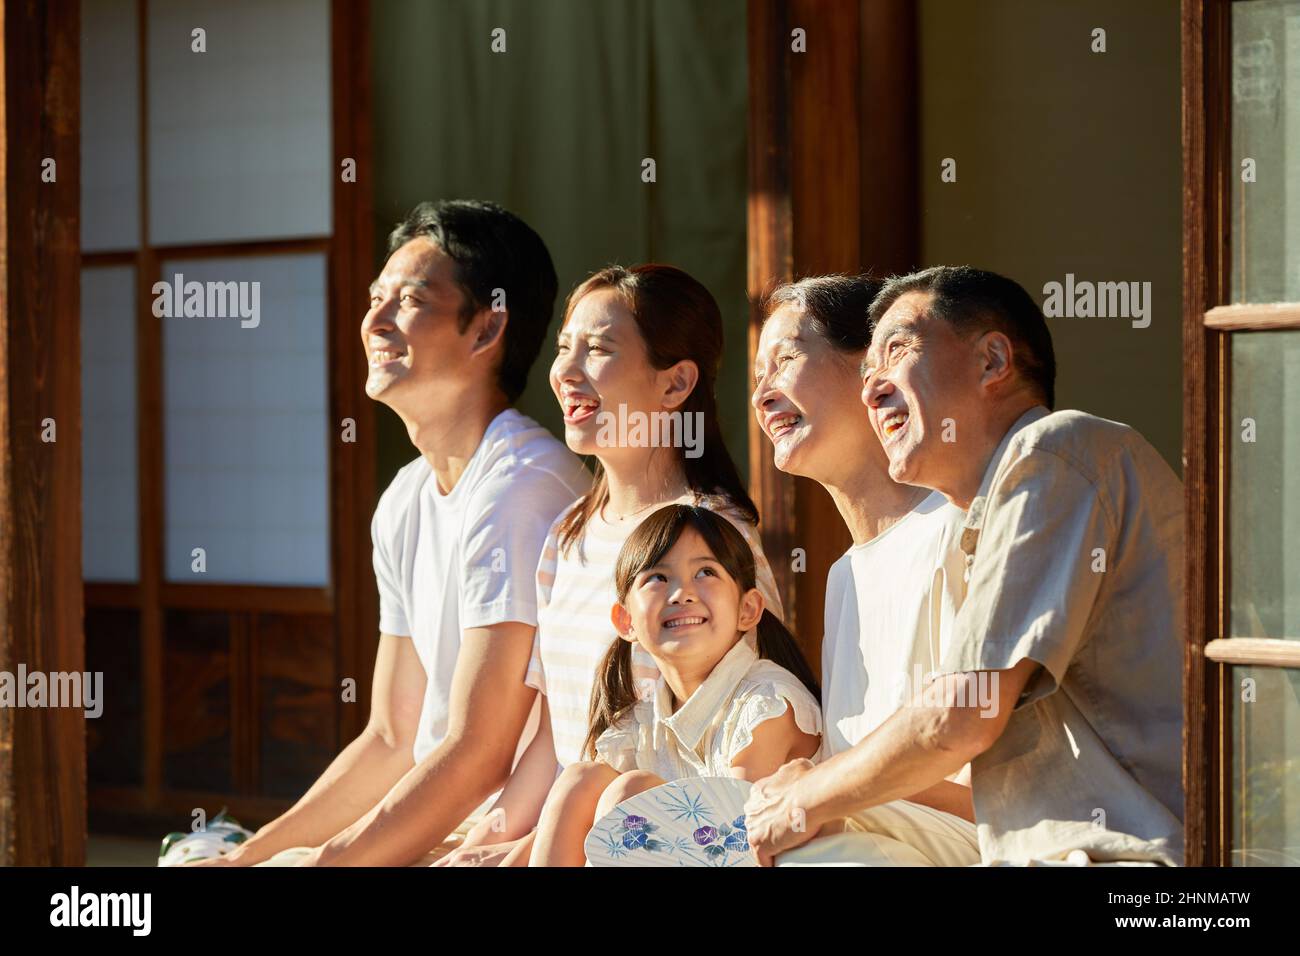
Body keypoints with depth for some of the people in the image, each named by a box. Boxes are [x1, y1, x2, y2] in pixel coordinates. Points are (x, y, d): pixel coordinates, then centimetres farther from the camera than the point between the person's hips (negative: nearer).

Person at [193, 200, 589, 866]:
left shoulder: (524, 487, -17)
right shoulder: (406, 502, 12)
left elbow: (477, 757, -20)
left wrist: (321, 861, -16)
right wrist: (250, 856, 6)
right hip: (441, 828, 8)